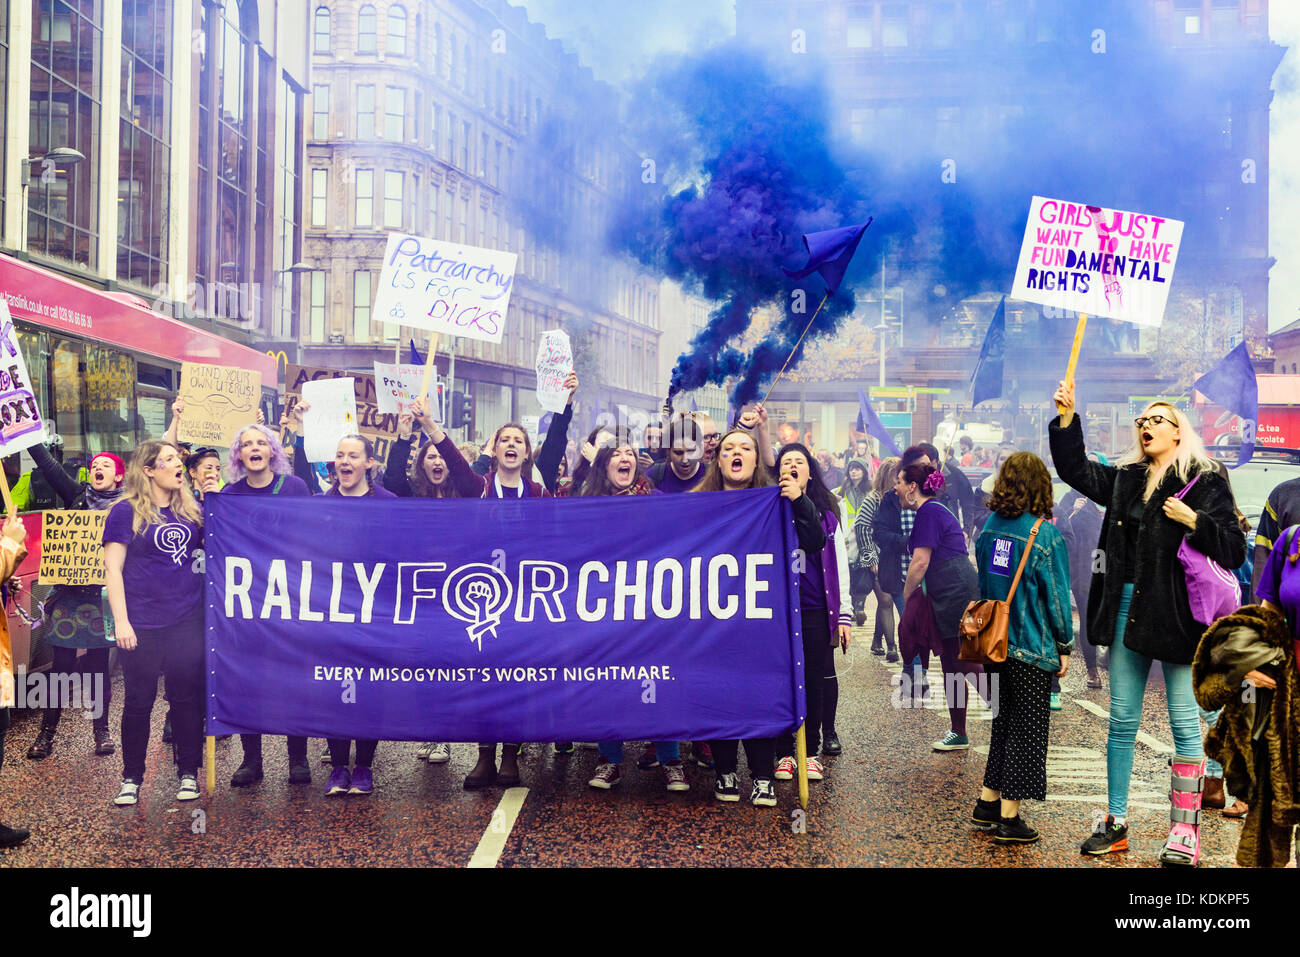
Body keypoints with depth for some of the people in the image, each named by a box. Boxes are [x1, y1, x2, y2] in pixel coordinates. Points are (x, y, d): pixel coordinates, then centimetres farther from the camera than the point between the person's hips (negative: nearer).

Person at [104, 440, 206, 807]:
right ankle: (131, 777, 17)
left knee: (187, 698, 7)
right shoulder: (126, 512, -2)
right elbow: (113, 569, -5)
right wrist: (121, 621, -12)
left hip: (188, 621, 3)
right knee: (139, 701, 5)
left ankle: (188, 773, 18)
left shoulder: (190, 509, 10)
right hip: (143, 625, -3)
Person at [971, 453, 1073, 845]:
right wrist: (1065, 646, -1)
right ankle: (1009, 820, 8)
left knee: (1005, 720, 19)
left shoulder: (989, 527, 2)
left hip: (995, 643, 6)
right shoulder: (1045, 535, -15)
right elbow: (1056, 595, -11)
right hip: (1033, 647, -6)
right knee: (1026, 728, 4)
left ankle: (987, 804, 25)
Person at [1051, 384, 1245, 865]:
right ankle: (1116, 823, 19)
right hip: (1127, 609, 5)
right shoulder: (1125, 479, 13)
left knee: (1185, 723, 1)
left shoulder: (1204, 483, -3)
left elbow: (1234, 551, -5)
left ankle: (1185, 830, 9)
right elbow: (1075, 469, 17)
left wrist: (1195, 522, -19)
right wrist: (1068, 417, 6)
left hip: (1176, 615, -5)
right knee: (1122, 720, 10)